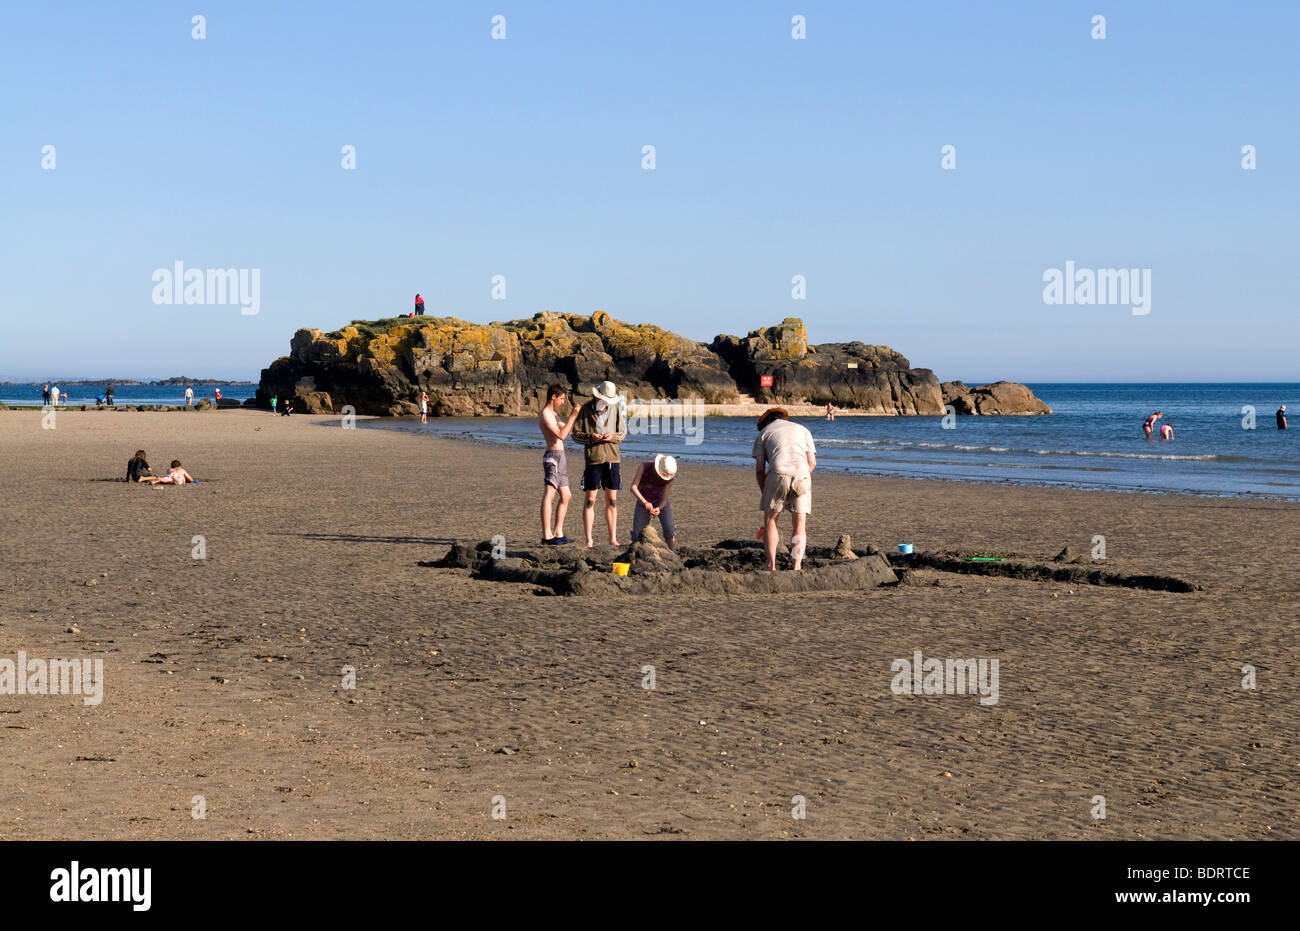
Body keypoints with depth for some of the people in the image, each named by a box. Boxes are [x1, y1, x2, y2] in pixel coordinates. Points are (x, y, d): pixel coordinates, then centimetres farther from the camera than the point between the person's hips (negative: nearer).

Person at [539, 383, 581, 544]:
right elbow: (561, 435, -20)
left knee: (566, 496, 15)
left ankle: (558, 533, 18)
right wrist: (572, 416, -16)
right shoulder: (545, 415, -13)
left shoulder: (553, 414, 20)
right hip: (553, 456, -11)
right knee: (549, 494, -17)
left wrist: (575, 415, 20)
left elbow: (567, 430, 31)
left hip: (560, 457, 11)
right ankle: (546, 535, -24)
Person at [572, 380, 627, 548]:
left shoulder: (615, 408, 7)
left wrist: (613, 437, -10)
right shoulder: (586, 409, -1)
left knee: (612, 500, 5)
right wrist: (591, 437, -18)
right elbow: (576, 434, 0)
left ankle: (613, 538, 12)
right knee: (590, 499, -3)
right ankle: (589, 540, 1)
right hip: (593, 458, -3)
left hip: (612, 458, 3)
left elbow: (623, 432, 12)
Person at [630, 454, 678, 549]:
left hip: (660, 502, 0)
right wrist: (645, 502, -48)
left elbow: (664, 499, -21)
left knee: (669, 529, -21)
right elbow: (633, 487, -34)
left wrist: (658, 509, -43)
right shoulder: (644, 466, -27)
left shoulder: (670, 477, -25)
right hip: (643, 500, 0)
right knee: (637, 535, -7)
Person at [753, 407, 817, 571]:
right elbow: (812, 462, 17)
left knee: (770, 521, 14)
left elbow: (759, 469, 11)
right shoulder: (802, 429, 27)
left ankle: (771, 566, 7)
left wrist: (764, 492, 21)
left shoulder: (763, 434, 20)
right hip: (802, 475, 2)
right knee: (799, 526, 8)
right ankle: (797, 567, -1)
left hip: (778, 473, -2)